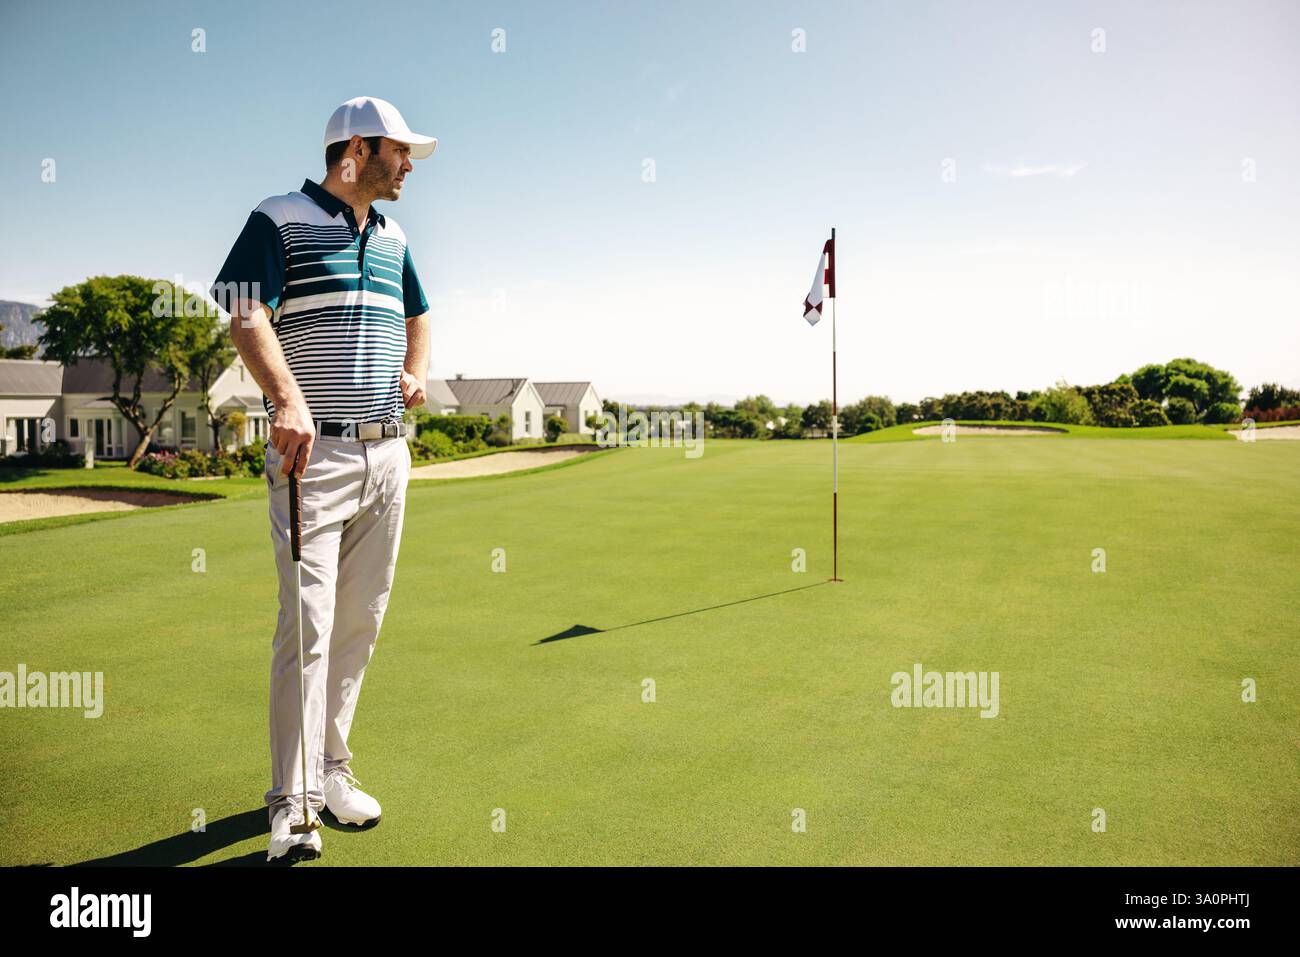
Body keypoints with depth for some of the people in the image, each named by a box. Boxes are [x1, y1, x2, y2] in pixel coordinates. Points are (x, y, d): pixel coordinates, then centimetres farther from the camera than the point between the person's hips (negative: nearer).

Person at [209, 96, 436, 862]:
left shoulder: (392, 238, 18)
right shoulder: (280, 220, -1)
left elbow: (418, 316, 32)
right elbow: (248, 318, -12)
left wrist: (417, 371, 12)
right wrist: (288, 399, -28)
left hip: (388, 455, 7)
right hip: (314, 454, -6)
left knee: (361, 621, 9)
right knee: (308, 623, -9)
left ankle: (330, 769, 23)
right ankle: (292, 804, 0)